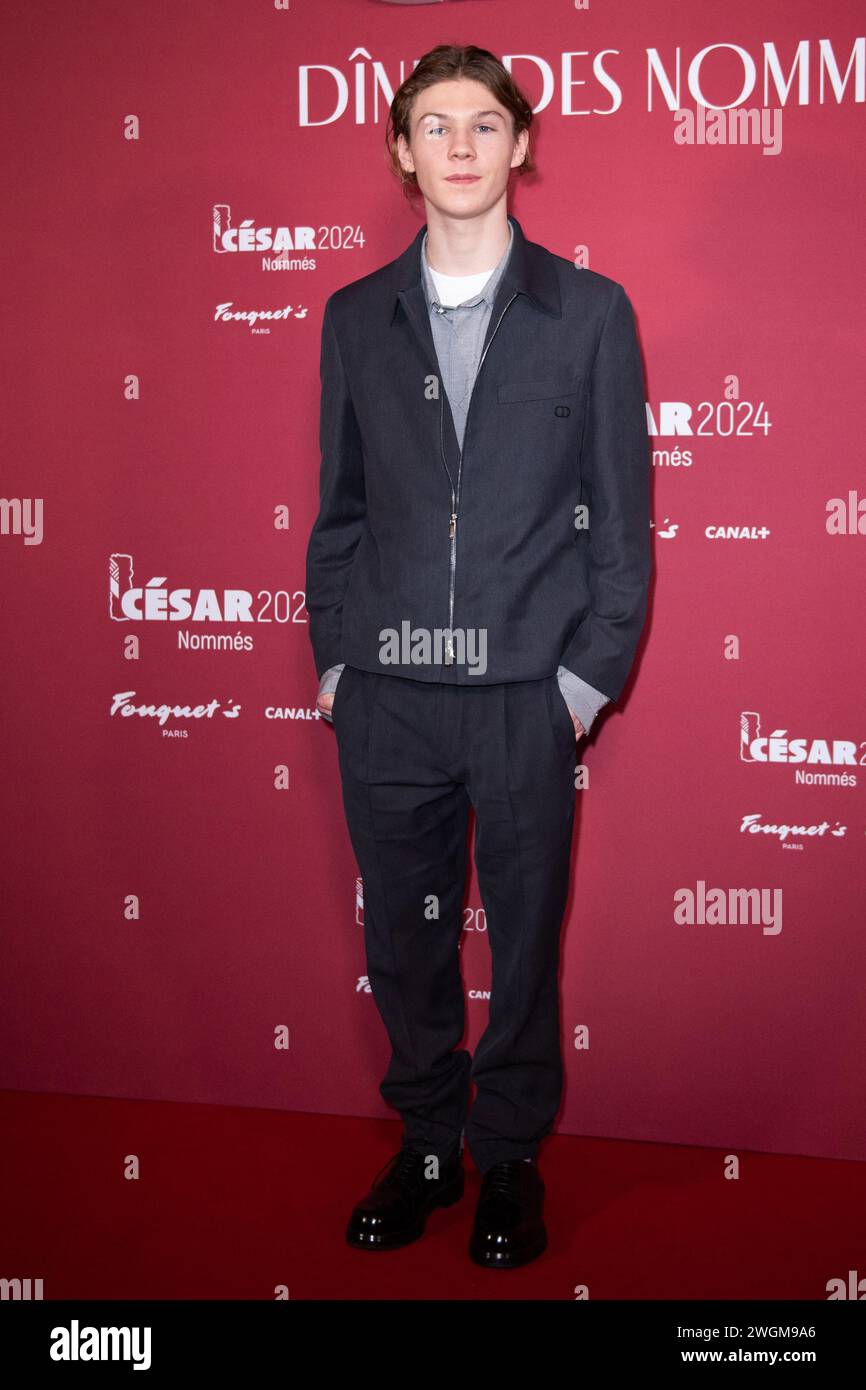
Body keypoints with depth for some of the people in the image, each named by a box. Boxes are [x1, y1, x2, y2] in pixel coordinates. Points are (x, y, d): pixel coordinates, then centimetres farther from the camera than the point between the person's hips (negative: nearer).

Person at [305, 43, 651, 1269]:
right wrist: (332, 653, 4)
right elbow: (339, 505, 11)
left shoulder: (589, 313, 2)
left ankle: (511, 1156, 27)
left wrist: (592, 672, -4)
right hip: (387, 695, 2)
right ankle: (426, 1143, 31)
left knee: (525, 936, 9)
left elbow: (622, 511, 2)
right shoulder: (356, 317, 9)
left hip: (527, 695, -2)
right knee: (404, 937, 12)